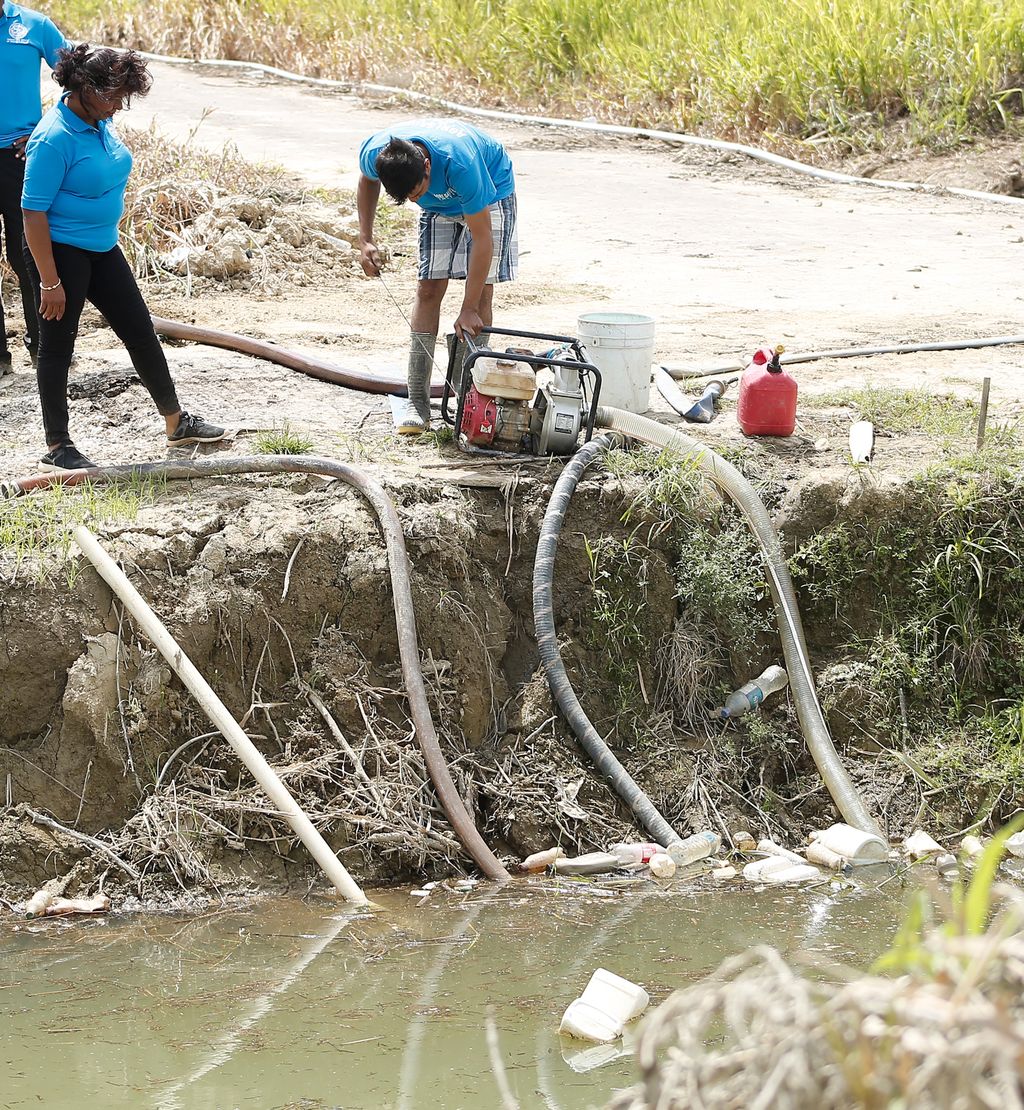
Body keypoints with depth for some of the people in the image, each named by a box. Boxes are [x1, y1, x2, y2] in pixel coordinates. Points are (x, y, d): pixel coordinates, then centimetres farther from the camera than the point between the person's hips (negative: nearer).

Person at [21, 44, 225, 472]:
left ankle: (176, 423, 25)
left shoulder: (101, 123, 3)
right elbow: (33, 212, -23)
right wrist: (50, 282, -23)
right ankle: (56, 448, 12)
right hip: (60, 251, -9)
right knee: (58, 346, 2)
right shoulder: (55, 139, -23)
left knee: (141, 332, 13)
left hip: (102, 249, 9)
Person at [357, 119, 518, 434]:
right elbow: (367, 181, -1)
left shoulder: (459, 163, -45)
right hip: (440, 202, 4)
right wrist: (365, 240, -9)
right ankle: (417, 404, -9)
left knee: (481, 291, -13)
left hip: (490, 193, -4)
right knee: (429, 289, -7)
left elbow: (482, 239, -37)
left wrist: (469, 311, -35)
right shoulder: (375, 153, -30)